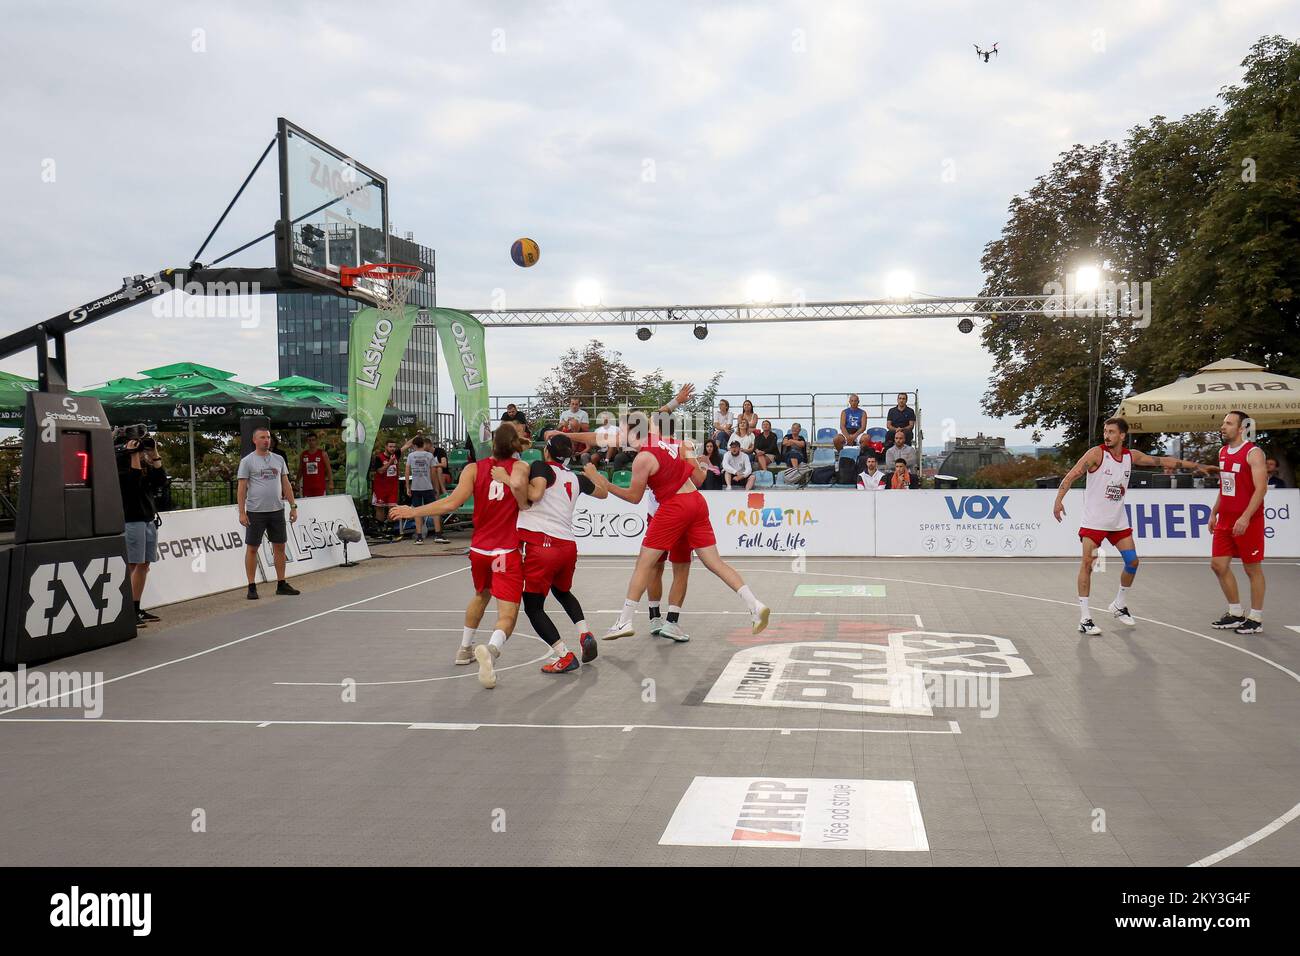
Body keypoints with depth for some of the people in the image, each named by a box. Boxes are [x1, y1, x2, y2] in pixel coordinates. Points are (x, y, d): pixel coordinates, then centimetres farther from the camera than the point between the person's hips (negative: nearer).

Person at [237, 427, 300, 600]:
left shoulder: (278, 459, 10)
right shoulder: (247, 461, -3)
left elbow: (286, 485, 13)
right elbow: (242, 488, -6)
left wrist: (293, 506, 7)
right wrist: (241, 512, -12)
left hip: (277, 511, 4)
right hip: (255, 512, -4)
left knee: (279, 547, 8)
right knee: (252, 548, 1)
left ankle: (281, 584, 17)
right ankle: (252, 587, 7)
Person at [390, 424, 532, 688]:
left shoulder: (474, 469, 1)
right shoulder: (521, 467, -2)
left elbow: (452, 502, -10)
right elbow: (519, 484, -25)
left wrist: (412, 512, -4)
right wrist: (524, 506, -5)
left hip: (479, 549, 4)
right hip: (508, 551, -4)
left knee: (481, 596, 32)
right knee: (507, 614, -6)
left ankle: (465, 648, 46)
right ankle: (491, 649, -37)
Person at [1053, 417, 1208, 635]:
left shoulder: (1131, 456, 4)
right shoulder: (1096, 453, -12)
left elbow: (1162, 461, 14)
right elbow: (1072, 475, -19)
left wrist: (1195, 465, 18)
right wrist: (1059, 500, -31)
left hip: (1118, 521, 6)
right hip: (1093, 521, -6)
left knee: (1132, 562, 7)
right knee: (1087, 564, -11)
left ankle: (1119, 605, 28)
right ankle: (1084, 619, -8)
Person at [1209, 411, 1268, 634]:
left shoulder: (1254, 453, -13)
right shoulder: (1223, 452, 11)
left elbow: (1261, 488, -19)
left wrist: (1245, 517, -26)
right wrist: (1214, 513, 17)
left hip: (1248, 521, -8)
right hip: (1226, 519, 8)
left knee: (1252, 568, 2)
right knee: (1218, 565, 7)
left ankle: (1256, 619, 11)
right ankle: (1235, 614, 19)